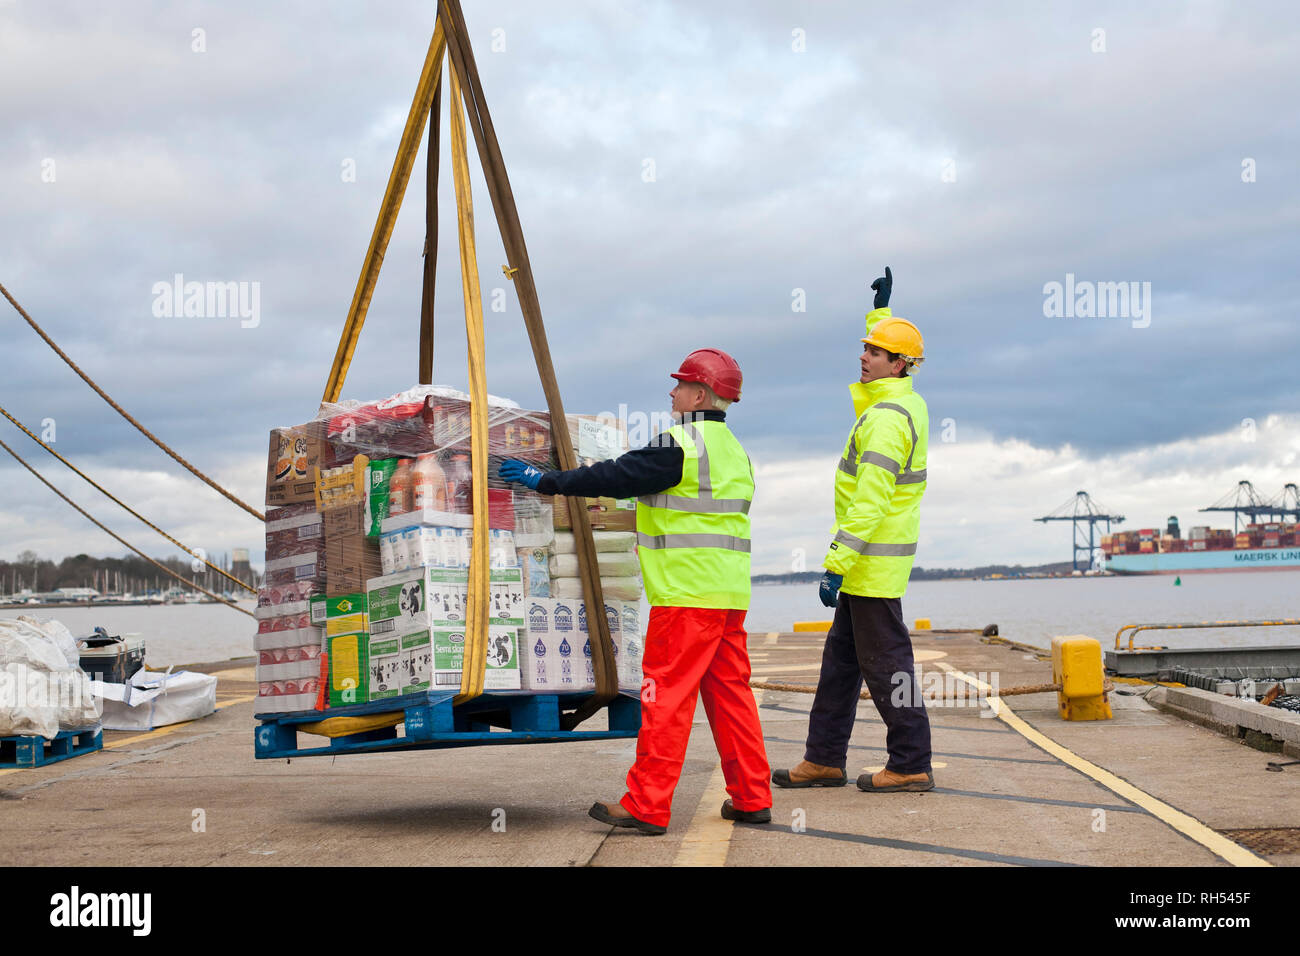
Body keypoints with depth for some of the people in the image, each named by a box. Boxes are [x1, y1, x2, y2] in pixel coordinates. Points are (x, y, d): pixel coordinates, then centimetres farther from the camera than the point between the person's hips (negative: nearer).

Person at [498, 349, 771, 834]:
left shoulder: (679, 445, -12)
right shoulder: (735, 452, 17)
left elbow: (616, 477, -11)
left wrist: (543, 480, -4)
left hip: (687, 594, -9)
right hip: (730, 593, 9)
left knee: (667, 695, -6)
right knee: (729, 689, 12)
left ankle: (646, 805, -3)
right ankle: (752, 798, 14)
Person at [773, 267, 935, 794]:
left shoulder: (887, 418, -19)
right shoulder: (906, 402, 11)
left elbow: (870, 501, -25)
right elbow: (886, 359, 37)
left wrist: (837, 564, -26)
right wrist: (881, 310, 42)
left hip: (874, 561, -10)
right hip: (868, 563, 10)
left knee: (885, 661, -3)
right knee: (840, 658, 12)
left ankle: (911, 765, 5)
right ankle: (824, 760, 18)